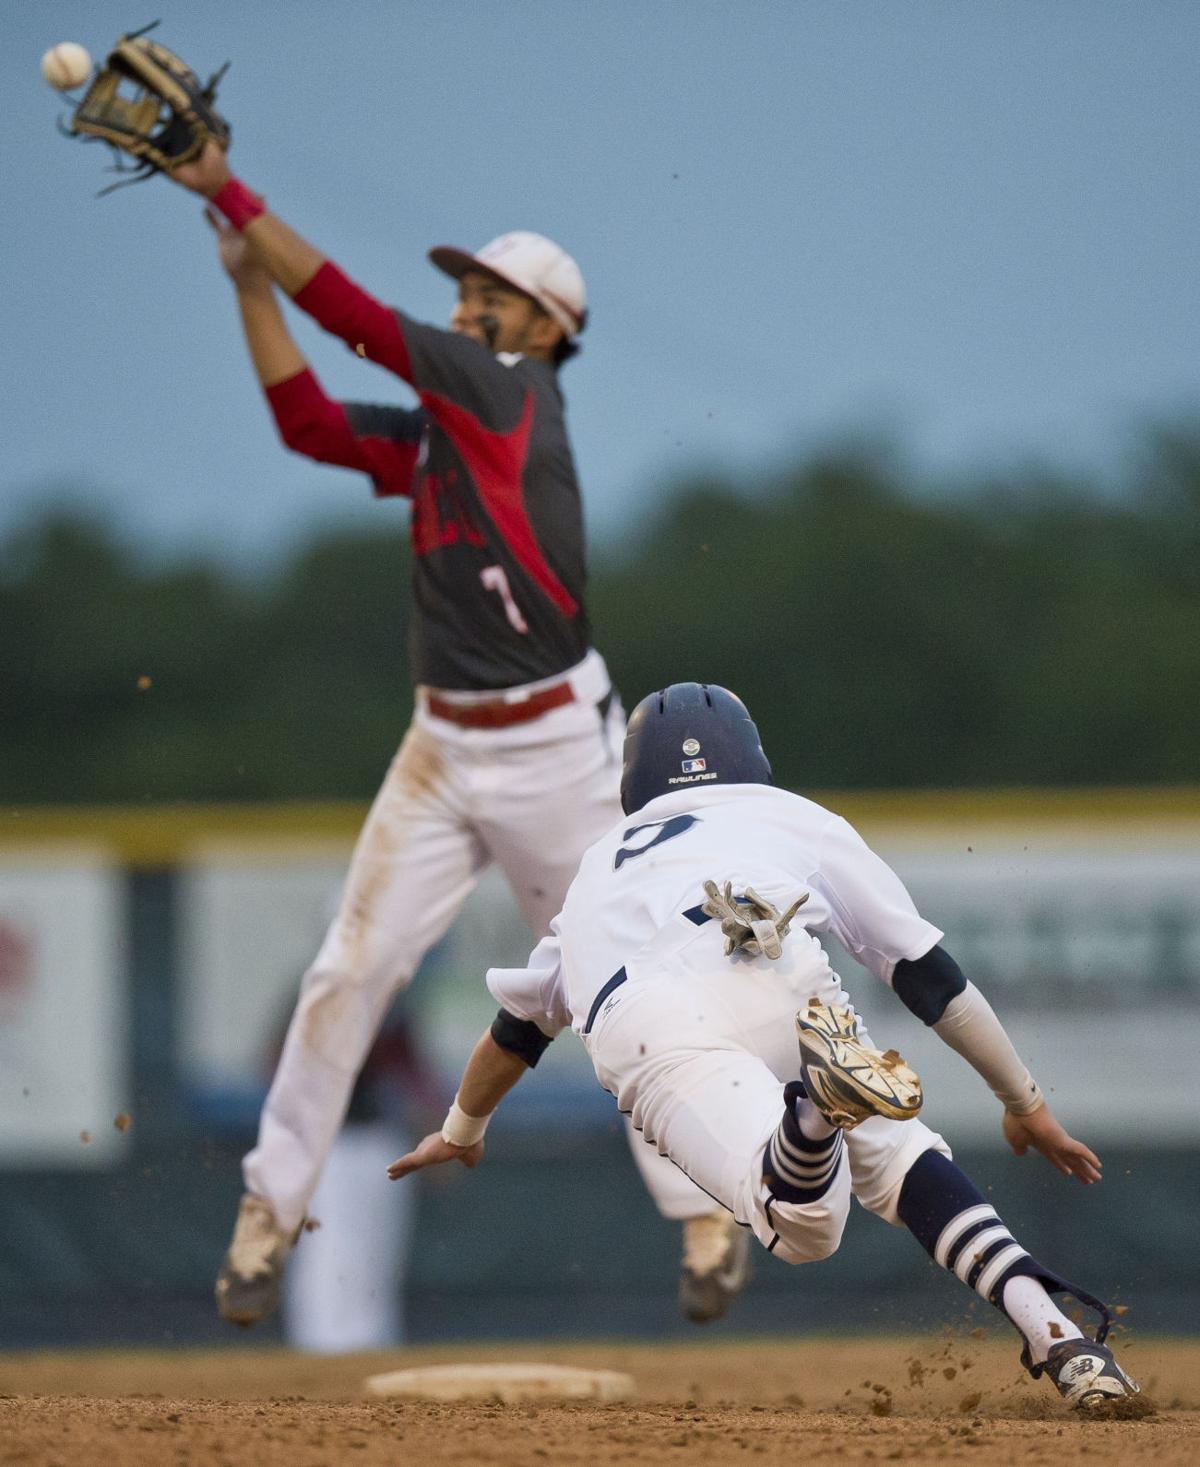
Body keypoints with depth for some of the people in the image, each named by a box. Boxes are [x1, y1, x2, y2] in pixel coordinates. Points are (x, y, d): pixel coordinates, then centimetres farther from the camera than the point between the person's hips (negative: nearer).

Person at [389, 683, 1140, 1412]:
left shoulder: (600, 866, 45)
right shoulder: (799, 821, 36)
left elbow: (521, 1017, 57)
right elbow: (926, 970, 30)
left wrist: (461, 1133, 75)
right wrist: (1025, 1103, 38)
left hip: (638, 1032, 1)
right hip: (772, 975, -1)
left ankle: (818, 1106, -54)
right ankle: (1050, 1325, -25)